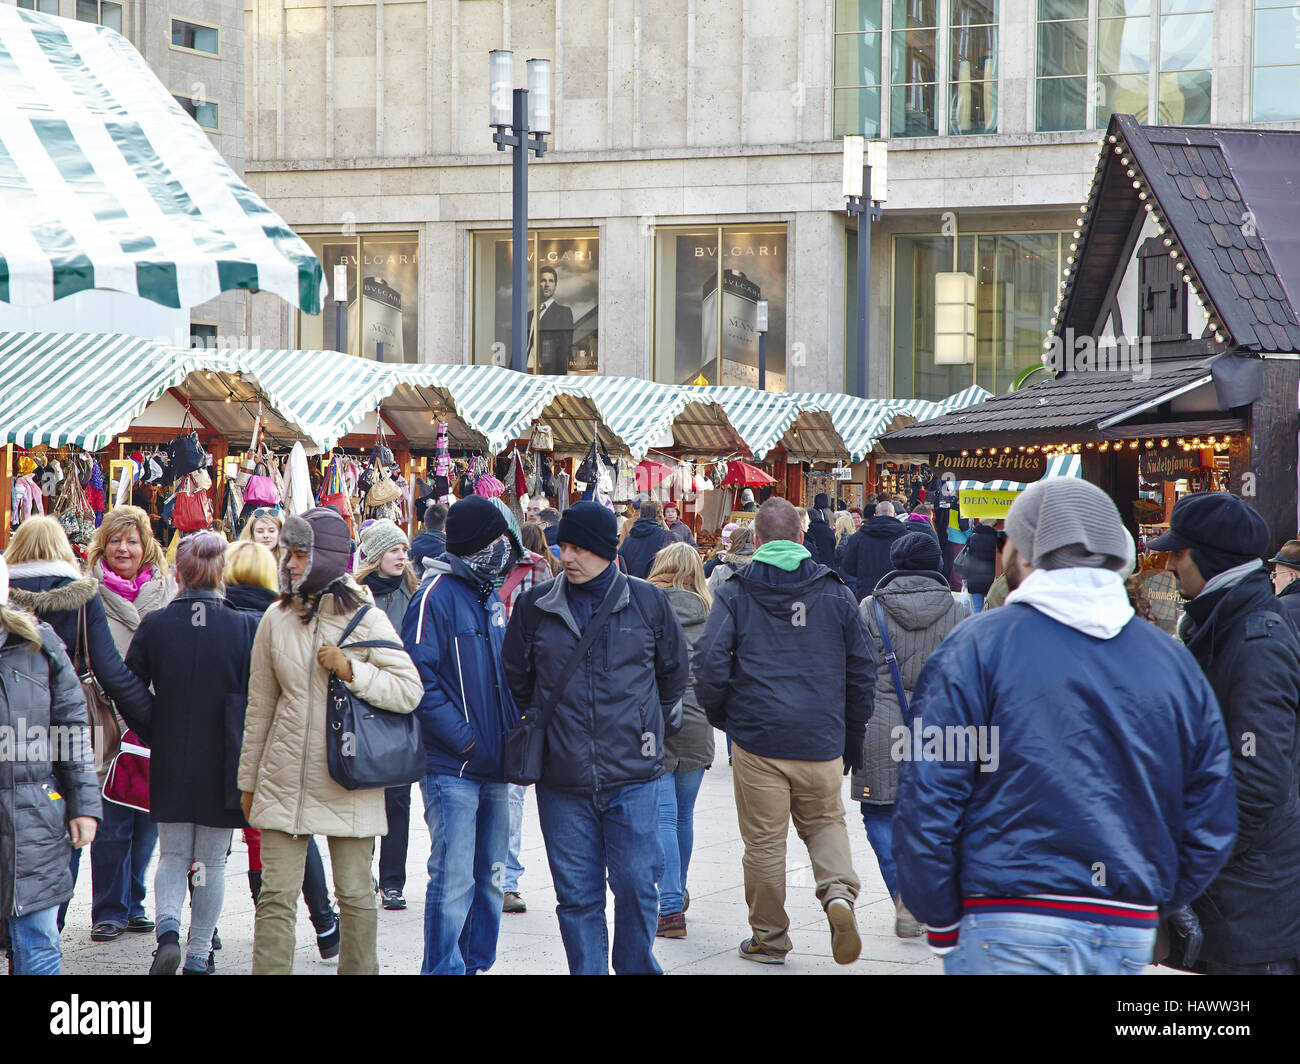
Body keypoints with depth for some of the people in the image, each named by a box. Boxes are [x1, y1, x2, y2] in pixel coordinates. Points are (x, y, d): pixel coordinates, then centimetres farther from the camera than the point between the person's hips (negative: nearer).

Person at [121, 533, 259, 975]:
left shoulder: (154, 625, -6)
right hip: (223, 765, -1)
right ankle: (198, 956, 12)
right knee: (212, 863, 11)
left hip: (170, 762, 1)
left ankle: (168, 928, -11)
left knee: (172, 855, 14)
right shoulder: (246, 627, -10)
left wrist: (154, 735, 12)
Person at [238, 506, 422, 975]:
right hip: (285, 778, 2)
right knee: (276, 895, -2)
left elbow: (410, 691, -7)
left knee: (355, 893, 6)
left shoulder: (367, 620, -3)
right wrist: (248, 780, 14)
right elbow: (260, 706, 11)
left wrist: (350, 670, -18)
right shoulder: (276, 619, 4)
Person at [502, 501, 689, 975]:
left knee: (636, 885, -1)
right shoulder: (534, 607, 3)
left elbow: (674, 671, 17)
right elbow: (515, 679, 18)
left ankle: (637, 968, 16)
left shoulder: (648, 602, 1)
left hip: (633, 777, -1)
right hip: (562, 780, 1)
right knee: (576, 894, 4)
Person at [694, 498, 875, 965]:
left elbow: (710, 662, -10)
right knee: (826, 822, 18)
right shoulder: (835, 592, 7)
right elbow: (862, 668, 9)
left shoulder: (735, 593, 0)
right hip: (821, 742, 2)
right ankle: (838, 892, -9)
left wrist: (719, 715, 8)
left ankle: (769, 939, 17)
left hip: (757, 737, -2)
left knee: (764, 840, 7)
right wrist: (854, 738, 18)